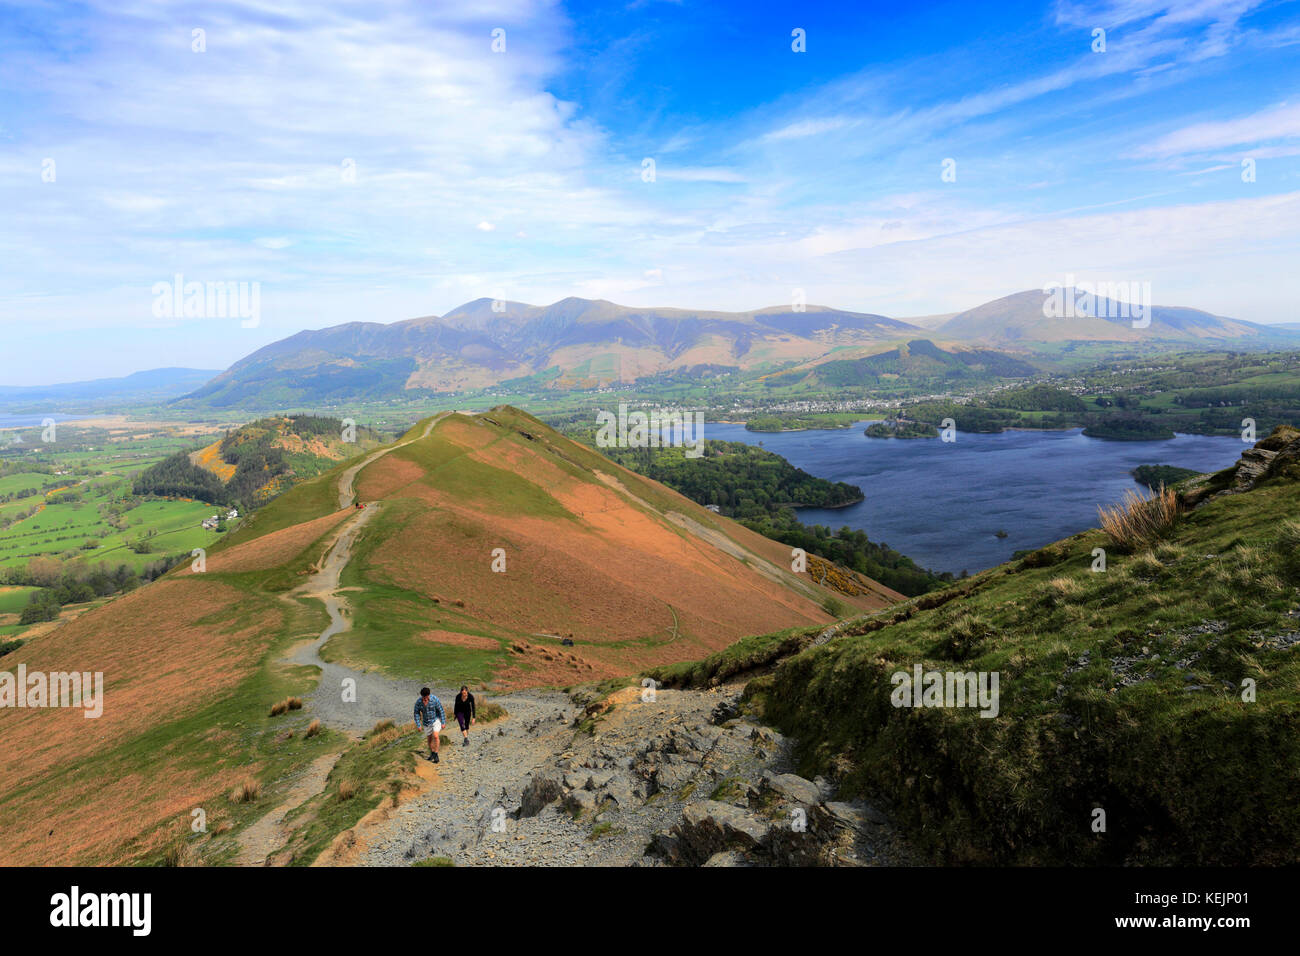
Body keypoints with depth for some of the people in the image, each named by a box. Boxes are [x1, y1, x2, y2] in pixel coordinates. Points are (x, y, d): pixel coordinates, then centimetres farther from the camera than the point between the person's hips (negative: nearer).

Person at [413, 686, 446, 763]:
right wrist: (418, 725, -5)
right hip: (426, 722, 3)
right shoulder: (418, 701, -17)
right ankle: (432, 753, 34)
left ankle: (436, 754, -6)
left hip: (436, 720, -3)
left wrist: (443, 722, -9)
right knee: (429, 738, 13)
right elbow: (417, 713, -3)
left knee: (435, 736, -18)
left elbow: (441, 711, -12)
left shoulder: (435, 699, -23)